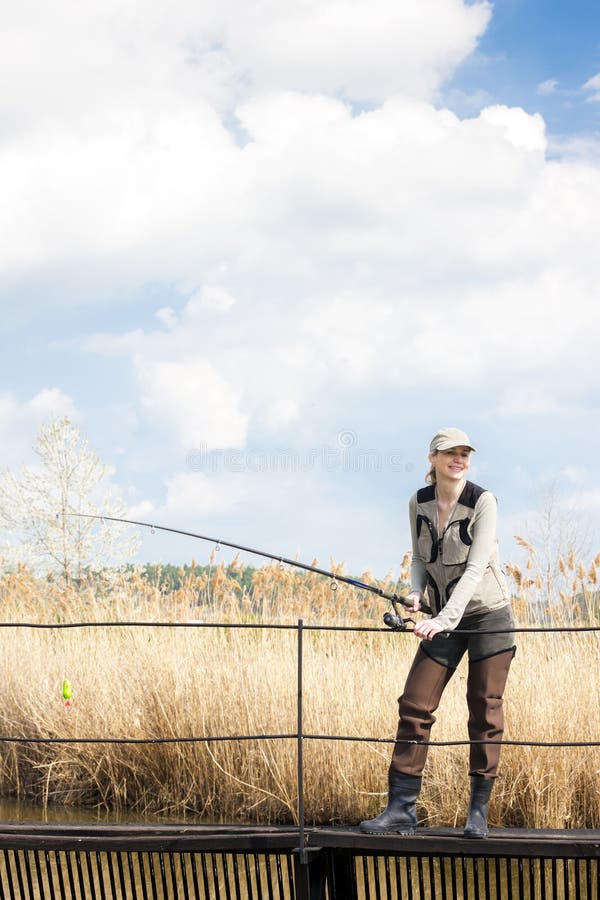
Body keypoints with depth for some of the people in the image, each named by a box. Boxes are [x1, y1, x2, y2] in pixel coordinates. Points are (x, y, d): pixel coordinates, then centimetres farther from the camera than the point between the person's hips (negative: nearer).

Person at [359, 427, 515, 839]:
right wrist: (416, 593, -7)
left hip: (489, 615, -4)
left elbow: (476, 568, -21)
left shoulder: (482, 502, -14)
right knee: (415, 706, -4)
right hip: (444, 620, 4)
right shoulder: (419, 503, 1)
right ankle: (402, 809, -1)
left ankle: (479, 811, 9)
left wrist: (445, 618, -30)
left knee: (485, 711, -1)